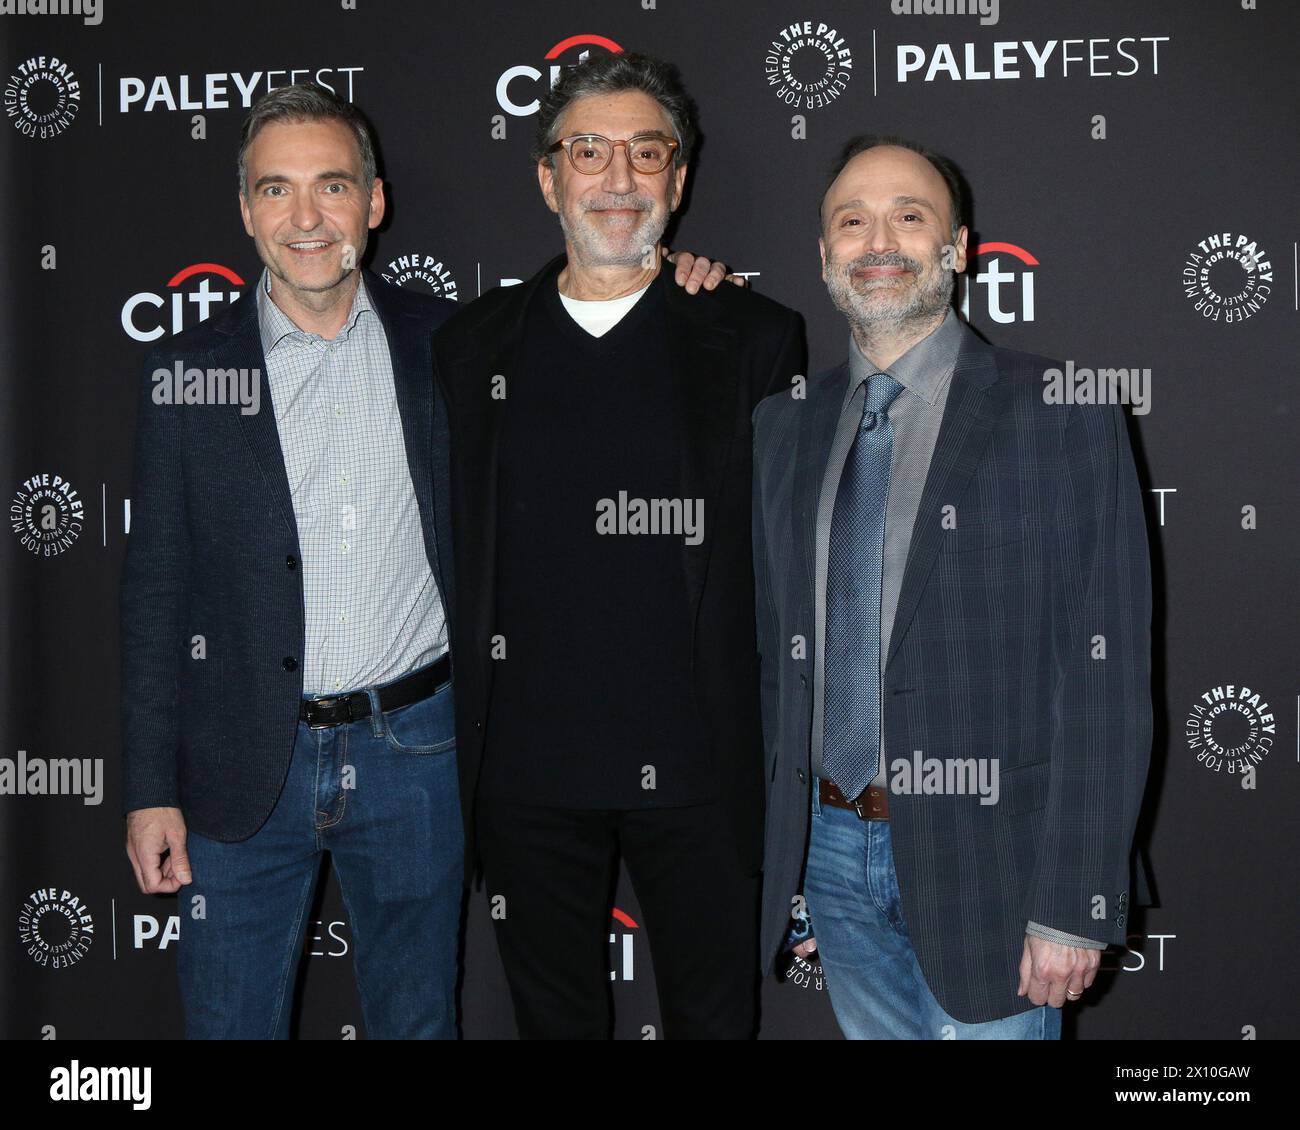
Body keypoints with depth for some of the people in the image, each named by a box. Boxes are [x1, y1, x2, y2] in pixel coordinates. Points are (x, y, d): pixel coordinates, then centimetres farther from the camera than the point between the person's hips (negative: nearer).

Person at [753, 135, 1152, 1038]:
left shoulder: (1061, 415, -8)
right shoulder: (786, 426, 8)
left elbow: (1107, 673, -11)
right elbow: (777, 650, 11)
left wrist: (1073, 907, -15)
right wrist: (781, 863, 8)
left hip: (983, 861, -4)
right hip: (831, 850, 5)